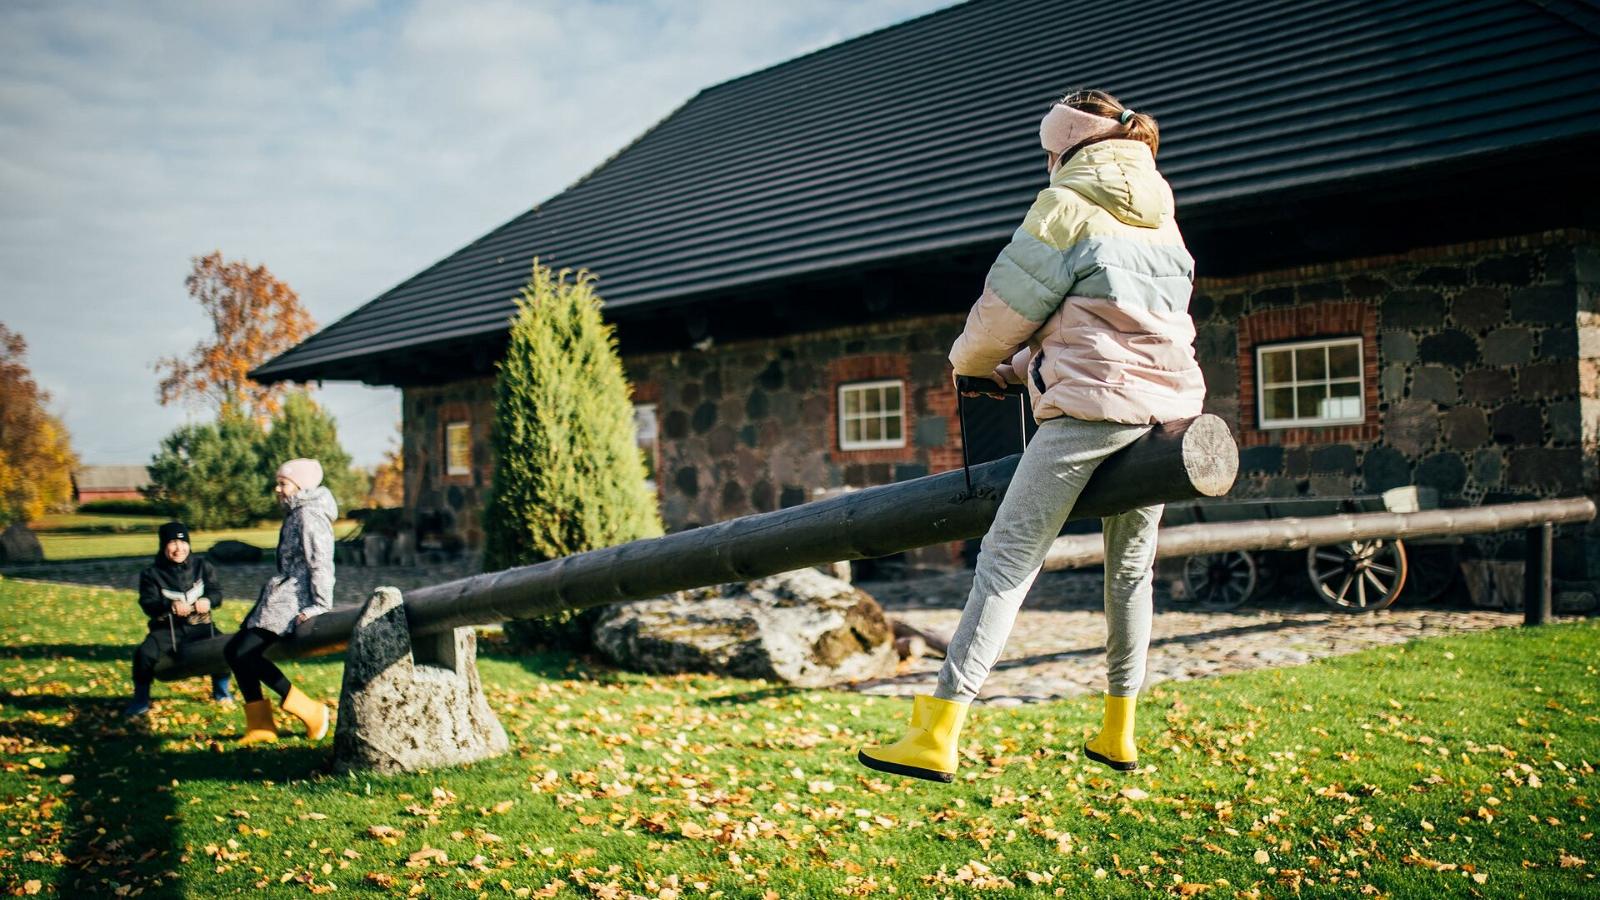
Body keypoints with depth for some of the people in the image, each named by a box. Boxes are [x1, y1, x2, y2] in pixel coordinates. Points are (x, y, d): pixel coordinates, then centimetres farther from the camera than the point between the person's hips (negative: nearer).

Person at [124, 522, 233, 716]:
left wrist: (208, 601, -24)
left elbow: (216, 591, 1)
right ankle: (141, 699, -4)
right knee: (145, 654, -28)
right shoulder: (152, 573, -1)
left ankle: (221, 691, 4)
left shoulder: (202, 565, 5)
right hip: (167, 629, -1)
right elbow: (148, 604, -11)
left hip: (199, 626, 1)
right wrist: (171, 606, -33)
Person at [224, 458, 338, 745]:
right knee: (234, 650, 7)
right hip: (282, 595, 10)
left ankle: (308, 710, -13)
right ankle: (259, 724, 7)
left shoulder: (309, 515, -11)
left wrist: (320, 605, -21)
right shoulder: (295, 514, 20)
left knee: (245, 653, -17)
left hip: (293, 598, -10)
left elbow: (320, 564, -18)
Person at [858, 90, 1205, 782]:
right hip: (1167, 406, 8)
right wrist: (1024, 366, 28)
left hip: (1091, 406, -7)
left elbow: (1005, 311, -1)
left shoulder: (1066, 204, -2)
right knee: (1131, 569, 16)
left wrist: (972, 362, 20)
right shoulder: (1159, 213, 20)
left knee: (1006, 561, -8)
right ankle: (1118, 733, 23)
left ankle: (937, 736, -10)